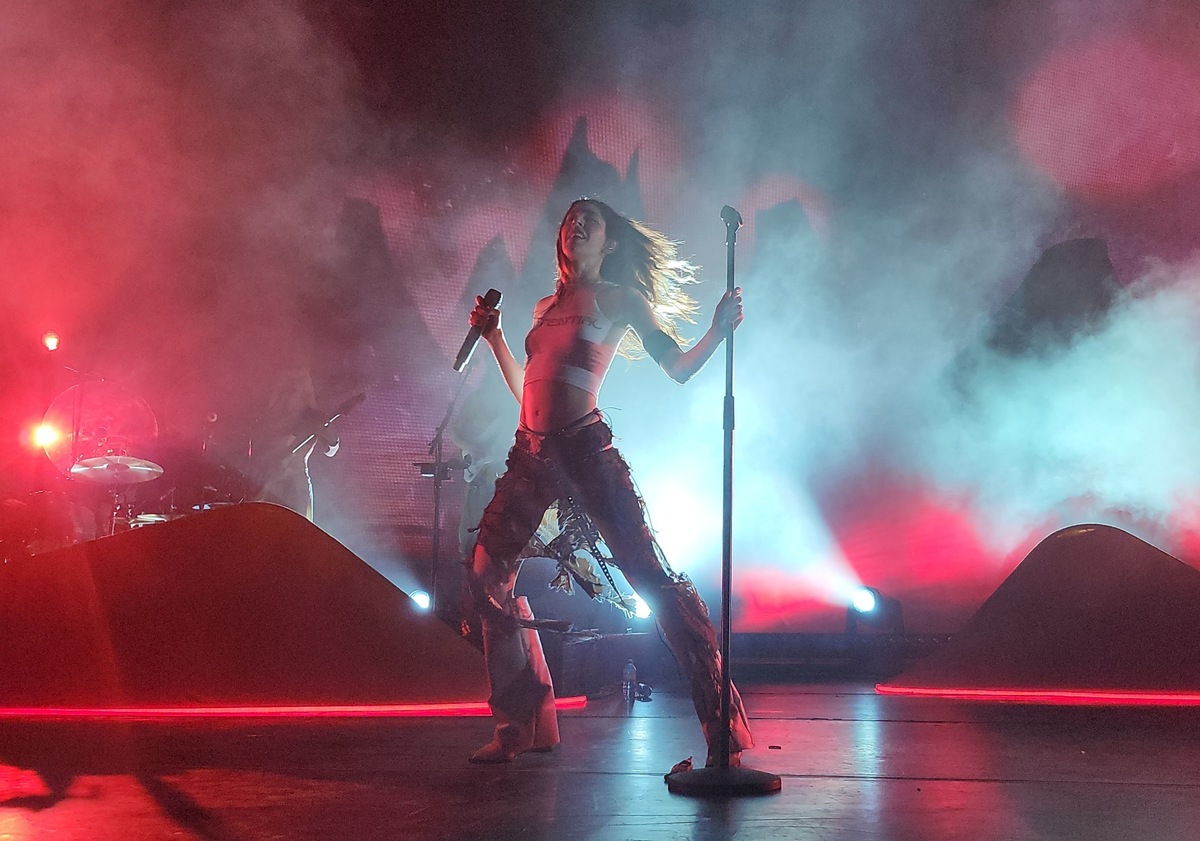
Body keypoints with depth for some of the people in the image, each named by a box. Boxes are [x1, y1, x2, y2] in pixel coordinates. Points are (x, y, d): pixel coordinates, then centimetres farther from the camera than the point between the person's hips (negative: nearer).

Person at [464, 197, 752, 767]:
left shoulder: (619, 298, 6)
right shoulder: (546, 307, 22)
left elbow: (679, 368, -1)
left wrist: (719, 329, -16)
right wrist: (492, 336, 24)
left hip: (585, 449, -6)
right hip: (531, 454, 7)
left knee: (652, 578, -13)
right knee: (487, 574, 4)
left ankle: (723, 729, -8)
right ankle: (523, 726, 17)